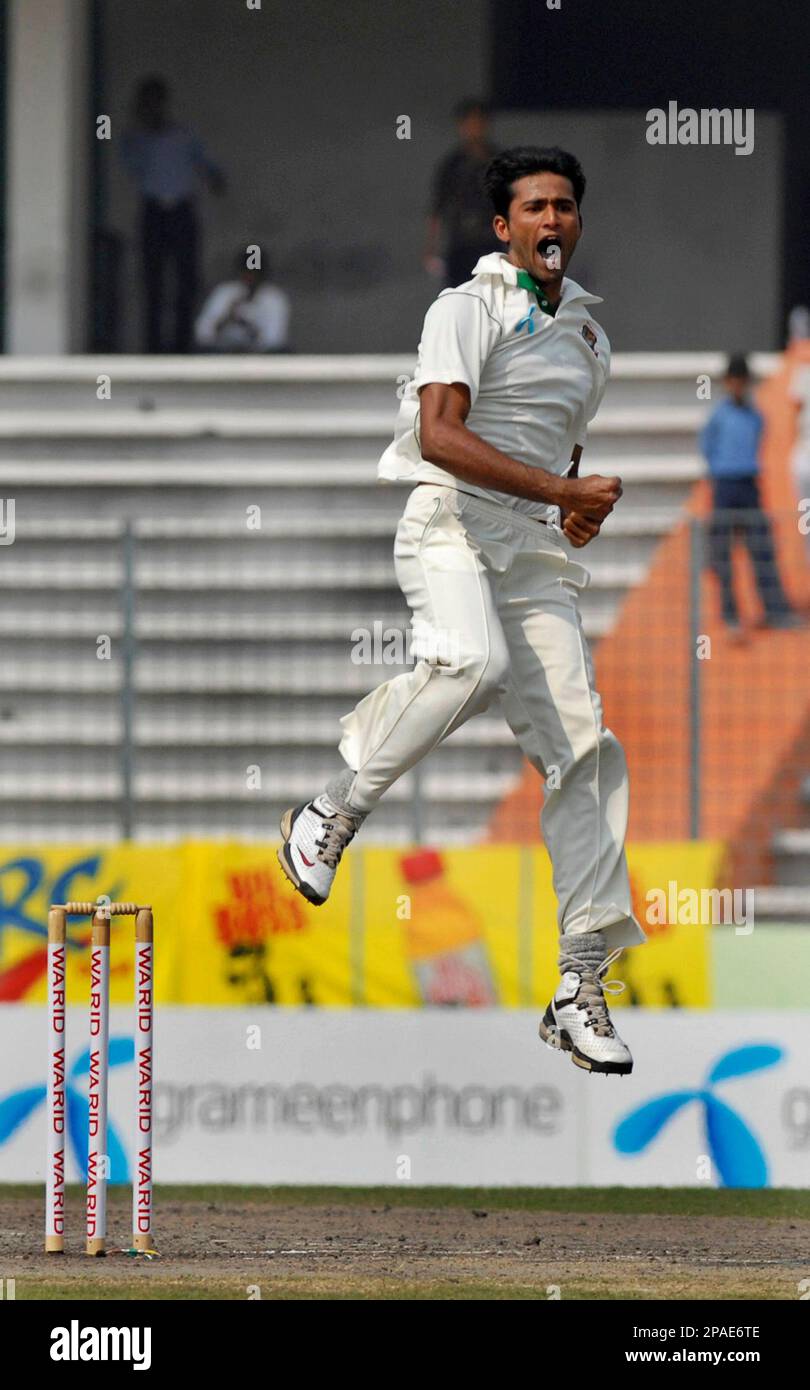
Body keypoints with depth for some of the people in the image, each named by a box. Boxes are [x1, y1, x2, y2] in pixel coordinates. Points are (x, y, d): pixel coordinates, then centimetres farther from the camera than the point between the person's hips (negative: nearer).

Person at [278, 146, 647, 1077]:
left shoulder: (588, 336, 22)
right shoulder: (468, 309, -1)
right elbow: (440, 435, -14)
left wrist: (581, 508, 13)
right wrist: (562, 490, -19)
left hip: (536, 554, 6)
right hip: (450, 526, -6)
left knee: (580, 747, -7)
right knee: (475, 660, -38)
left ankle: (582, 984, -6)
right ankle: (334, 812, -18)